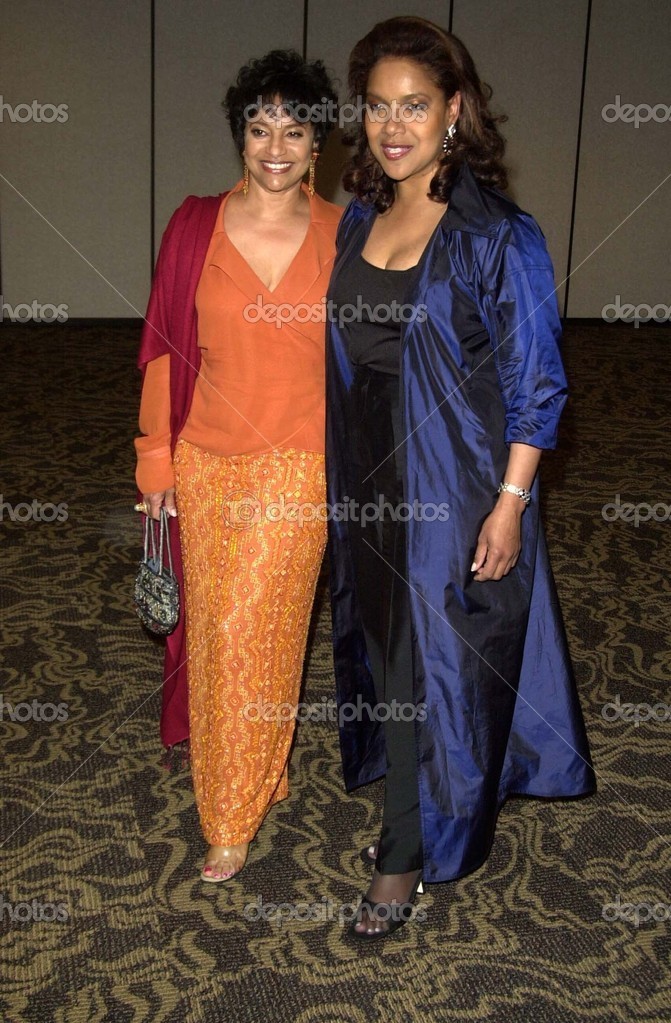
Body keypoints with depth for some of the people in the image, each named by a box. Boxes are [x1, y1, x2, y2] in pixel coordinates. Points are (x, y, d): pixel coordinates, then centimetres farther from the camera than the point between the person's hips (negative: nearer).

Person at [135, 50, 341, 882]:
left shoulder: (342, 237, -5)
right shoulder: (195, 227, -5)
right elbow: (165, 352, 0)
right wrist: (157, 461, 1)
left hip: (298, 470, -1)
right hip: (208, 464, 1)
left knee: (265, 632, 5)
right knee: (216, 629, 13)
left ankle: (234, 818, 24)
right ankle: (246, 780, 40)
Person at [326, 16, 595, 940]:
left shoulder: (498, 236, -13)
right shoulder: (359, 219, 5)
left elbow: (536, 385, -12)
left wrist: (509, 505, -15)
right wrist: (340, 475, 12)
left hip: (456, 489, -6)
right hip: (369, 480, 6)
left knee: (439, 660, 5)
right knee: (381, 639, 17)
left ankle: (408, 853, 23)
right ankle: (407, 795, 40)